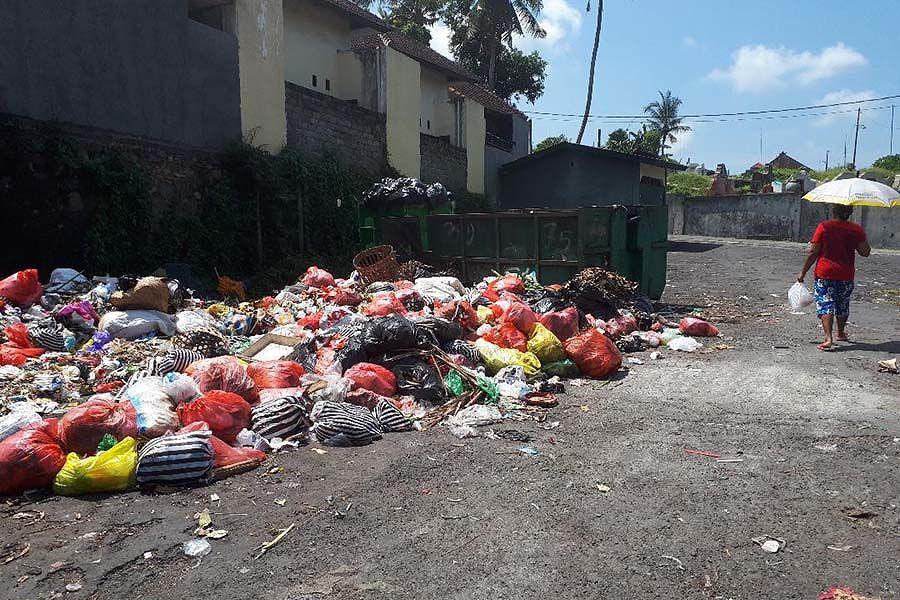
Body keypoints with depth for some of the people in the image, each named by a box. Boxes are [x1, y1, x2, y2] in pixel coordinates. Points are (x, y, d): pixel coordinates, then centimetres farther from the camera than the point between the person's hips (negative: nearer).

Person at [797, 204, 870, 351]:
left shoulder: (823, 227, -8)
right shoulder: (856, 229, -2)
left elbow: (813, 253, -9)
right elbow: (865, 252, 0)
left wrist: (803, 272, -1)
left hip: (825, 274, -3)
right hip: (846, 275, 3)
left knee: (825, 305, -5)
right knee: (843, 305, 20)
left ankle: (828, 338, -19)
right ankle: (841, 333, 40)